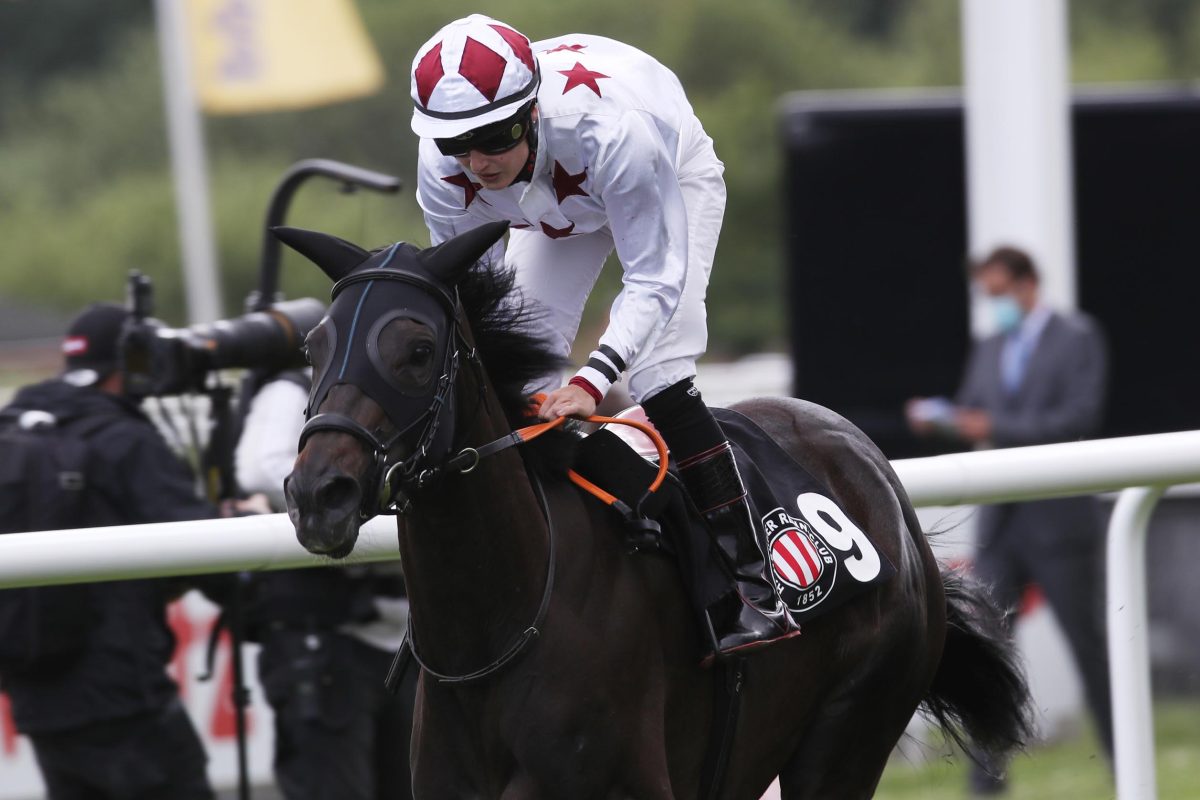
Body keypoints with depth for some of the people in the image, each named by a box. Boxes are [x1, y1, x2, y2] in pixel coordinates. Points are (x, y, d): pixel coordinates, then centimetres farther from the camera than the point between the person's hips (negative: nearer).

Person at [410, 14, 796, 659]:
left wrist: (592, 380, -54)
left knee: (657, 374, -22)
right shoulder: (443, 173, -32)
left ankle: (751, 590, -21)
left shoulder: (611, 128, -47)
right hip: (560, 213, 5)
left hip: (675, 178, -5)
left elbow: (655, 280, -41)